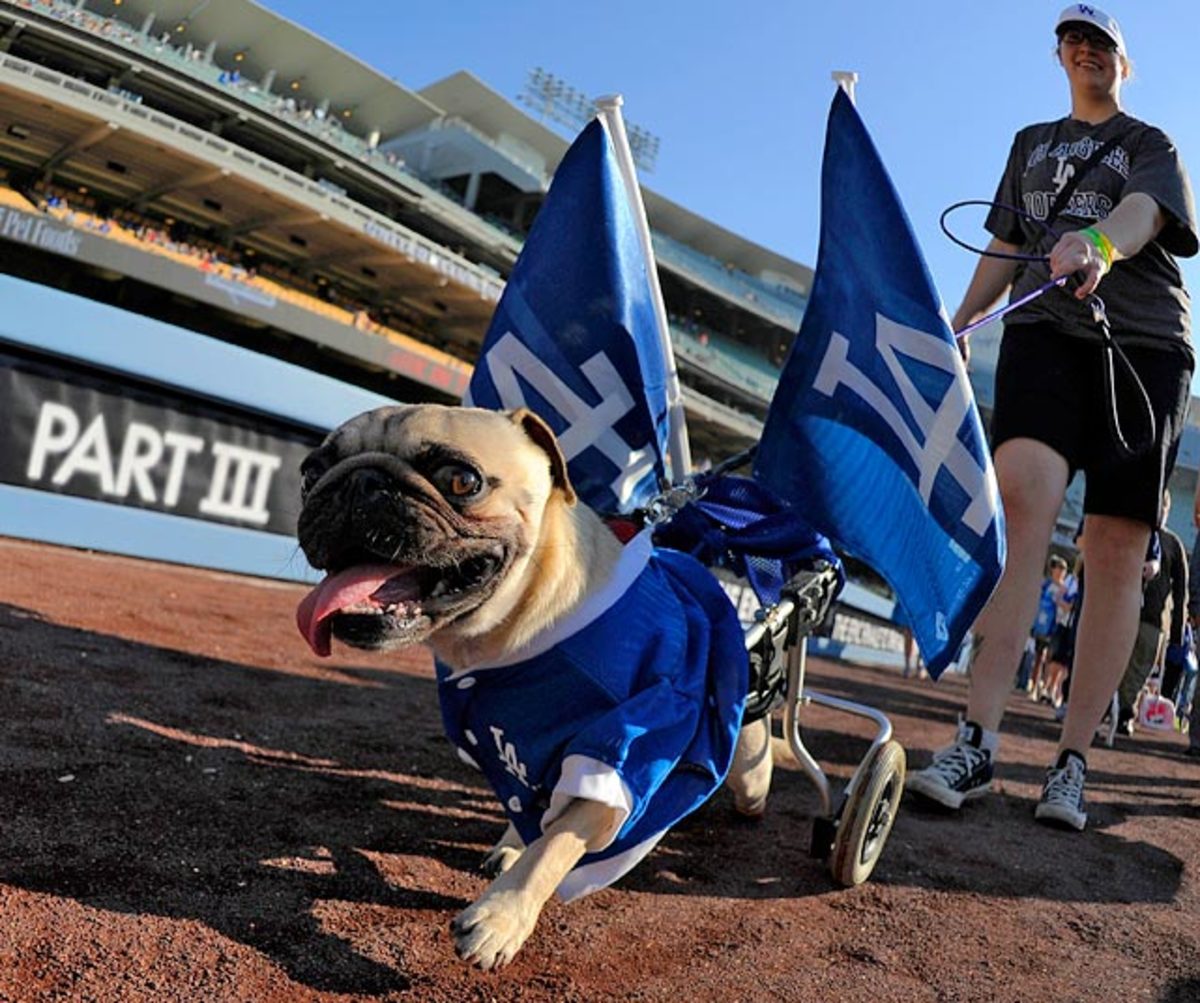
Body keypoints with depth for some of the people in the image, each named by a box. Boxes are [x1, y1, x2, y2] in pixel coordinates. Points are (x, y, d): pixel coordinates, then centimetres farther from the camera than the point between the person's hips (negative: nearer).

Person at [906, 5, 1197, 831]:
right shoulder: (1032, 143, 27)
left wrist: (1096, 244, -31)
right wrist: (959, 323, 12)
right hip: (1045, 331, 1)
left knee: (1117, 554, -8)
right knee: (1022, 502, -24)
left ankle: (1072, 764, -4)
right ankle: (978, 742, -28)